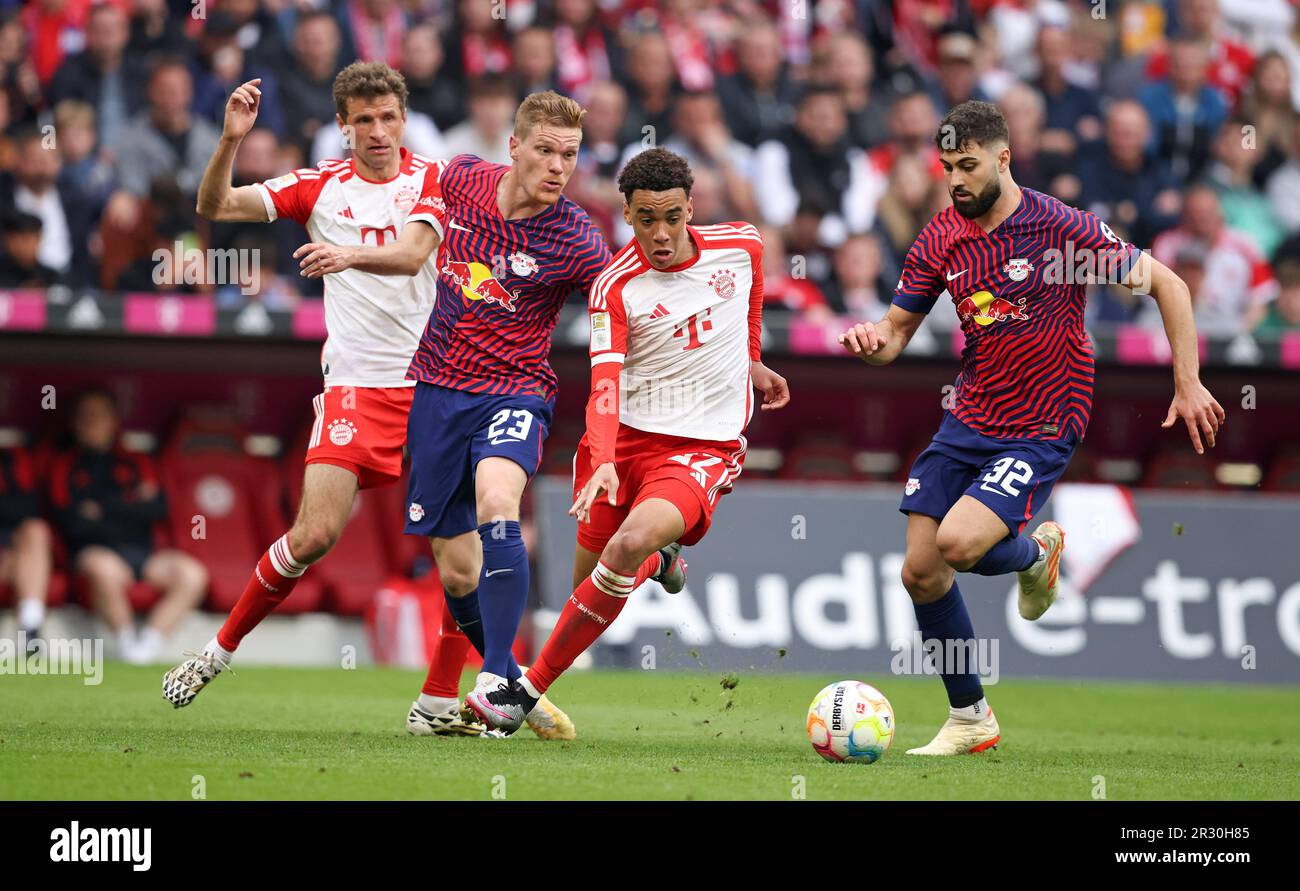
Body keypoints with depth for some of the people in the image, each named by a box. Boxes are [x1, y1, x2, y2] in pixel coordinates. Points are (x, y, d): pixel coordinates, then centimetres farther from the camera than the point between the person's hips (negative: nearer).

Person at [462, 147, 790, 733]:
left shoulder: (742, 247, -3)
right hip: (624, 439, 1)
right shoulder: (615, 287, -12)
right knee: (590, 577, 8)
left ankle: (528, 690, -19)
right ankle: (658, 560, 47)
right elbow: (606, 383, -21)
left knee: (631, 544, -27)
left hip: (704, 447, -1)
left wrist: (752, 364, 35)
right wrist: (605, 462, -37)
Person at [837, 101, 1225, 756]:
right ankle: (968, 719, 18)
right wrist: (868, 340, -16)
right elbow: (896, 333, 8)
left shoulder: (1062, 228, -14)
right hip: (966, 424, 6)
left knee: (958, 542, -25)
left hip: (1041, 433, -6)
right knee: (920, 572, 0)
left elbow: (1166, 284, -7)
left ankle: (1034, 553, 12)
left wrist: (1188, 386, -8)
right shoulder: (942, 238, 1)